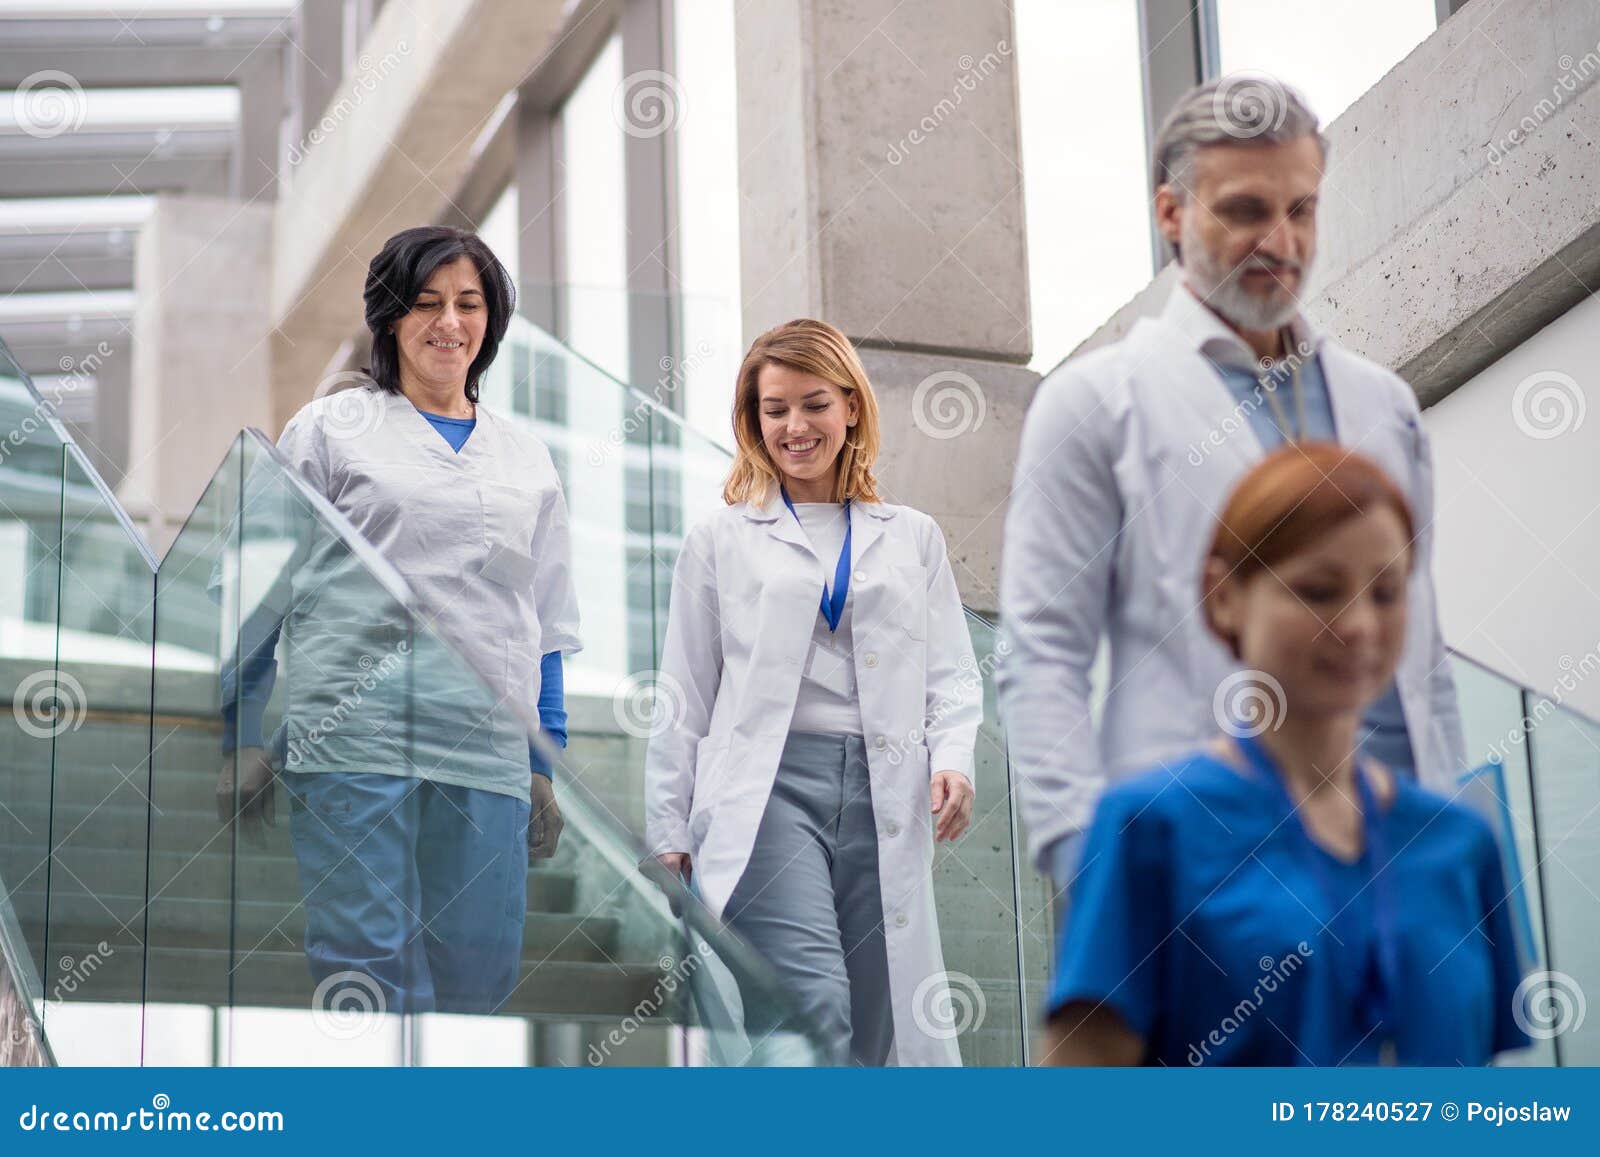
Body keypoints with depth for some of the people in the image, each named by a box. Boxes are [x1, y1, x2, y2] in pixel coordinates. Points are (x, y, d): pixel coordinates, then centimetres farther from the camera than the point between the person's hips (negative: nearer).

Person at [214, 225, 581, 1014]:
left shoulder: (525, 458, 20)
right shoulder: (330, 430, 9)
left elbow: (548, 625, 21)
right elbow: (263, 589, 8)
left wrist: (546, 766, 16)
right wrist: (242, 740, 3)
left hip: (487, 754, 4)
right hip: (355, 740, -3)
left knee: (480, 980, -1)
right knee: (370, 979, -11)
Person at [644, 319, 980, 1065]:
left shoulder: (913, 537, 17)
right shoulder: (721, 539, 12)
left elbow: (950, 673, 15)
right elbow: (684, 697, 12)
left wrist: (953, 759, -5)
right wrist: (669, 834, 7)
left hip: (881, 793, 3)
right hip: (767, 787, -2)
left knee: (885, 1024, 1)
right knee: (813, 1009, -20)